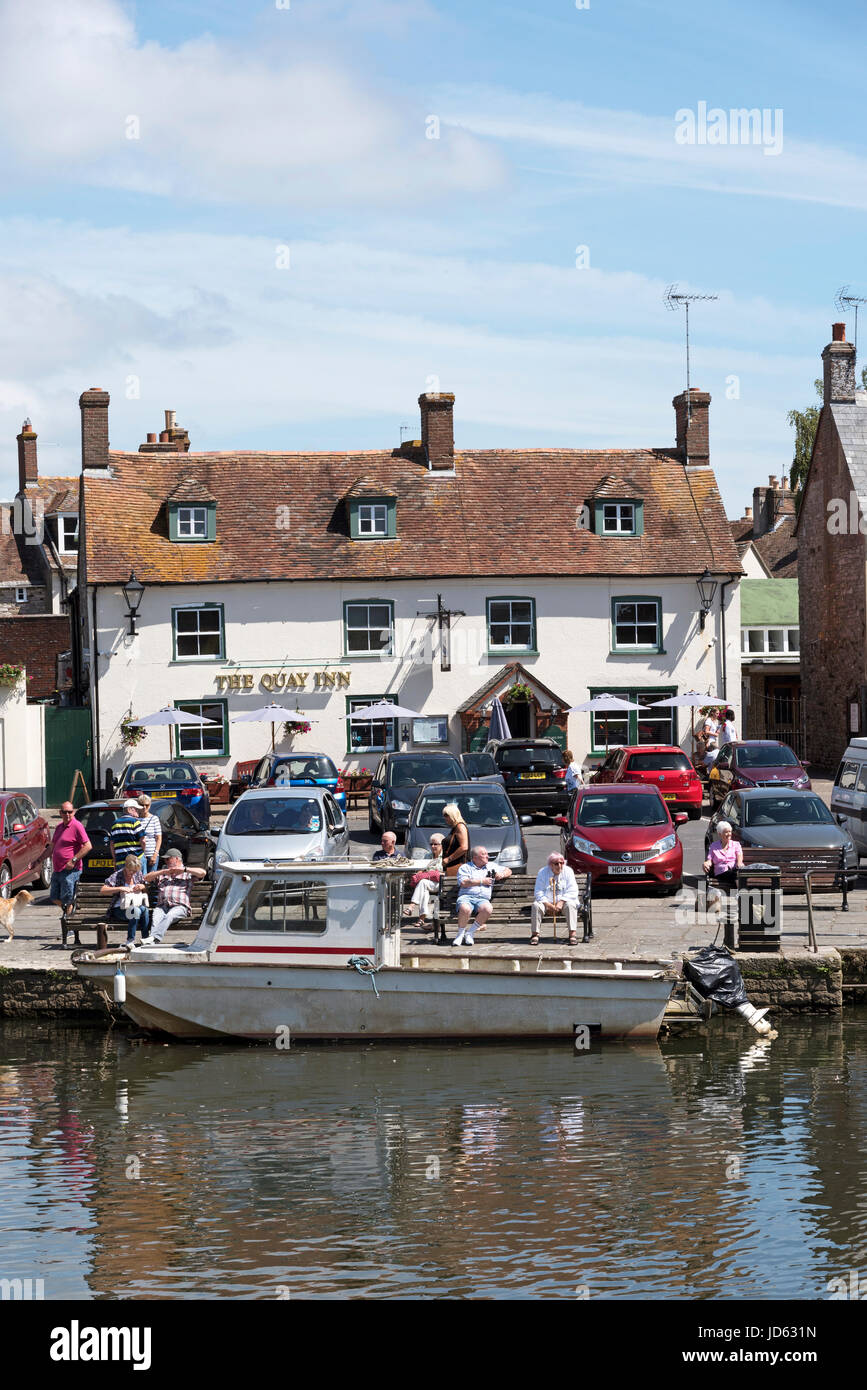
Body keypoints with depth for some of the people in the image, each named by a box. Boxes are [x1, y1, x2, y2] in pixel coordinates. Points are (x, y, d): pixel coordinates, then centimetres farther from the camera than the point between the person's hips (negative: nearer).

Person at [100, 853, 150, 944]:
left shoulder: (138, 874, 11)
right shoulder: (117, 876, -3)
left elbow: (147, 891, 21)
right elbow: (102, 890, -12)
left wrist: (143, 887, -3)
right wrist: (120, 888, -22)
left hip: (137, 905, 4)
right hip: (119, 909, -4)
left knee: (145, 909, -33)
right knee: (136, 911, -37)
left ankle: (145, 938, -25)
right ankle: (130, 940, -29)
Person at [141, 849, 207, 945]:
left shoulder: (187, 873, 21)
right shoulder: (162, 873, 35)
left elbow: (202, 873, 5)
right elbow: (146, 878, 23)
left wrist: (183, 869, 0)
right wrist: (163, 872, 10)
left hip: (179, 906, -4)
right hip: (162, 906, 4)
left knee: (169, 916, -37)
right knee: (156, 919, -31)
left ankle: (154, 938, -57)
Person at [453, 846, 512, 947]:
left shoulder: (491, 867, 27)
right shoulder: (465, 867, 14)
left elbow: (508, 871, 34)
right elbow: (463, 883, -3)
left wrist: (502, 875, 11)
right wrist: (482, 881, 0)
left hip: (483, 900, 3)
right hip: (466, 897, -3)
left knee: (488, 909, -35)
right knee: (465, 909, -40)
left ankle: (470, 932, -17)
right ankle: (460, 934, -14)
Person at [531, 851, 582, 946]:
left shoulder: (568, 871, 0)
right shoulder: (542, 872, 1)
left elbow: (572, 892, -8)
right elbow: (538, 892, -4)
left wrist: (561, 903, -23)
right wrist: (547, 904, -20)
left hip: (563, 902, -1)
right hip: (547, 903, 1)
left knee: (570, 905, -33)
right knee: (536, 905, -29)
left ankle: (573, 934, -38)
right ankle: (535, 934, -25)